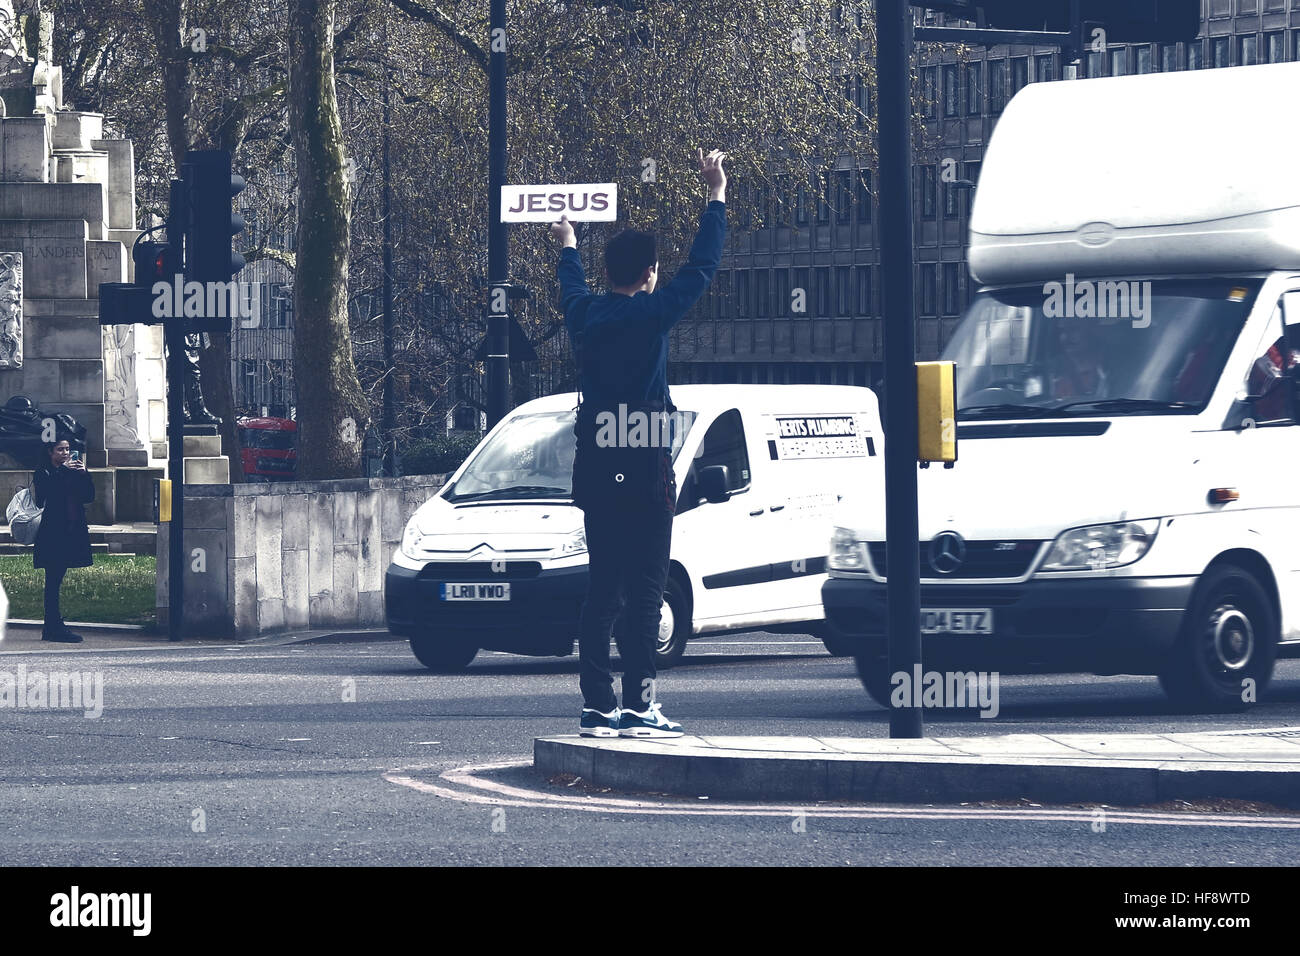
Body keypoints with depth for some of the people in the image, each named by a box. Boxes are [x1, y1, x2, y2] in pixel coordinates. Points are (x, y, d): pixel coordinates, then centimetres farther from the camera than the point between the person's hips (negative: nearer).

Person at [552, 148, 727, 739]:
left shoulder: (585, 314, 8)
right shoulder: (652, 314, -8)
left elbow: (571, 286, 32)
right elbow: (702, 267, -1)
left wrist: (568, 247, 53)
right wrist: (716, 196, 10)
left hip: (595, 469, 6)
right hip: (644, 469, -6)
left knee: (602, 590, 9)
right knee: (644, 591, -5)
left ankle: (597, 706, 7)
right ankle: (638, 705, -9)